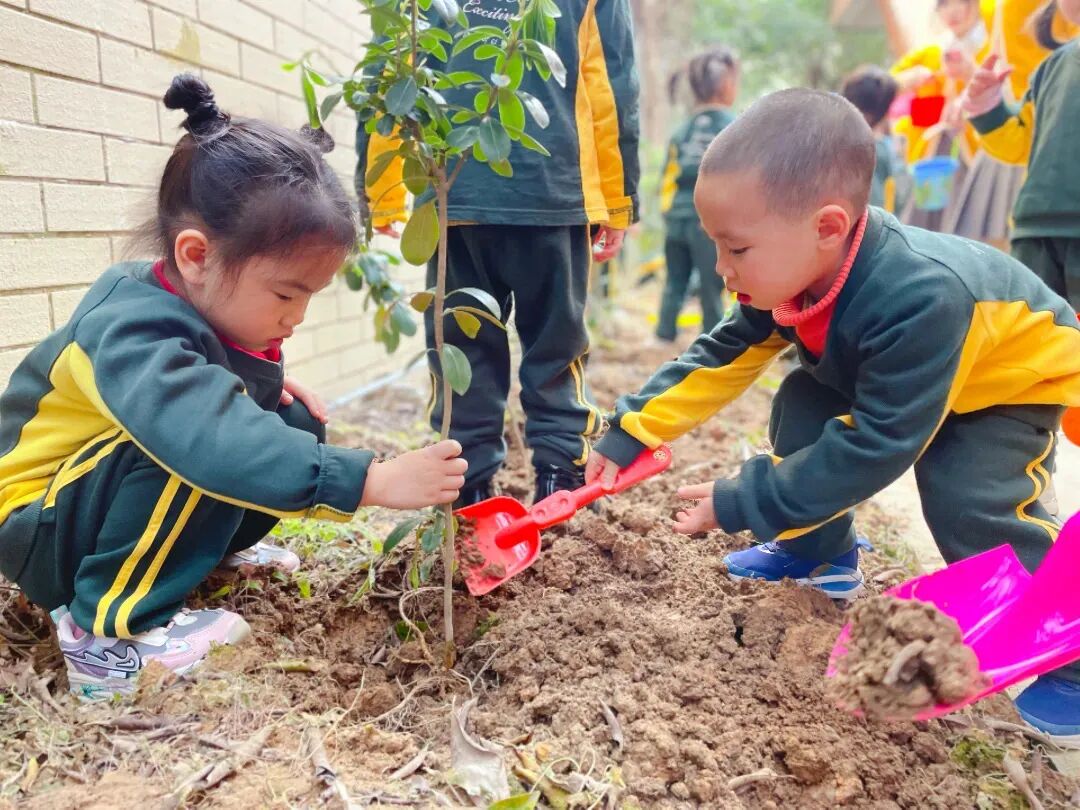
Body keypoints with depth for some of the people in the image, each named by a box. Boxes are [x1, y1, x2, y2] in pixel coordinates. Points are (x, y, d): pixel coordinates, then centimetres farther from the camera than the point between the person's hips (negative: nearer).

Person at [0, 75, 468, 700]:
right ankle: (110, 627, -22)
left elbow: (216, 401, 12)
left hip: (103, 508, 8)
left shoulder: (199, 306, -7)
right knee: (192, 450, -36)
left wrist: (266, 390, -9)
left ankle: (202, 553, 5)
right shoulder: (135, 337, -33)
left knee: (296, 428, -8)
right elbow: (214, 442, -50)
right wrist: (372, 481, -52)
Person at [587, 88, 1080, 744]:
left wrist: (740, 504, -35)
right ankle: (818, 553, 13)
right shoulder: (796, 270, -21)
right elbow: (721, 356, -11)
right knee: (803, 403, -6)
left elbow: (874, 447, -39)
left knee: (965, 496, -25)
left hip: (1020, 370, -7)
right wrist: (630, 435, -16)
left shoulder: (916, 302, -45)